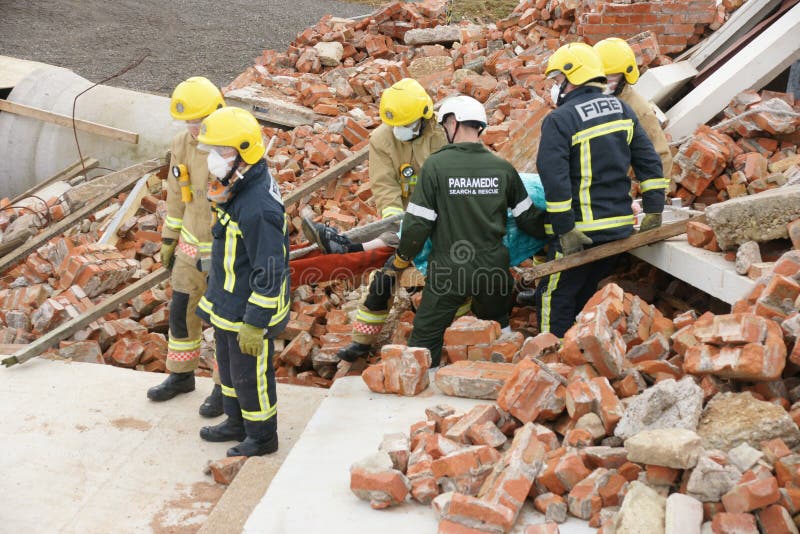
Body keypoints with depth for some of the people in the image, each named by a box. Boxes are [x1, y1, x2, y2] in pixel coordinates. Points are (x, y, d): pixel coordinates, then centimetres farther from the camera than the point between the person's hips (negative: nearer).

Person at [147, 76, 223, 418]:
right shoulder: (182, 145, -4)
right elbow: (177, 195, 9)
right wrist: (169, 240, 13)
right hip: (193, 245, 6)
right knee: (182, 313, 16)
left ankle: (225, 388, 26)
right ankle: (181, 376, 37)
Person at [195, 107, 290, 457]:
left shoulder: (257, 208, -31)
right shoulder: (240, 189, 0)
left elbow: (270, 273, -28)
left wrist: (255, 324, -24)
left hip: (248, 312, -10)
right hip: (226, 303, 10)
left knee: (250, 374, 9)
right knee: (228, 366, 25)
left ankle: (262, 436, 30)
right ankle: (237, 423, 45)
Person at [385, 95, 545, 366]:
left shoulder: (436, 164, -12)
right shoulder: (503, 168, -1)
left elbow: (418, 224, -12)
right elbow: (528, 217, 8)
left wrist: (398, 262, 4)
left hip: (448, 271, -3)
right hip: (493, 269, 4)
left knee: (426, 337, 9)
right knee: (498, 325, 28)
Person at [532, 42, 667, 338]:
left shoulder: (559, 120, -13)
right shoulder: (622, 110, 9)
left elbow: (555, 180, -21)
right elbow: (649, 162, 8)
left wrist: (565, 230, -18)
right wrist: (654, 212, 10)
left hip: (582, 229, -7)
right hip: (620, 228, 7)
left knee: (554, 297, 6)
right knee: (585, 297, 21)